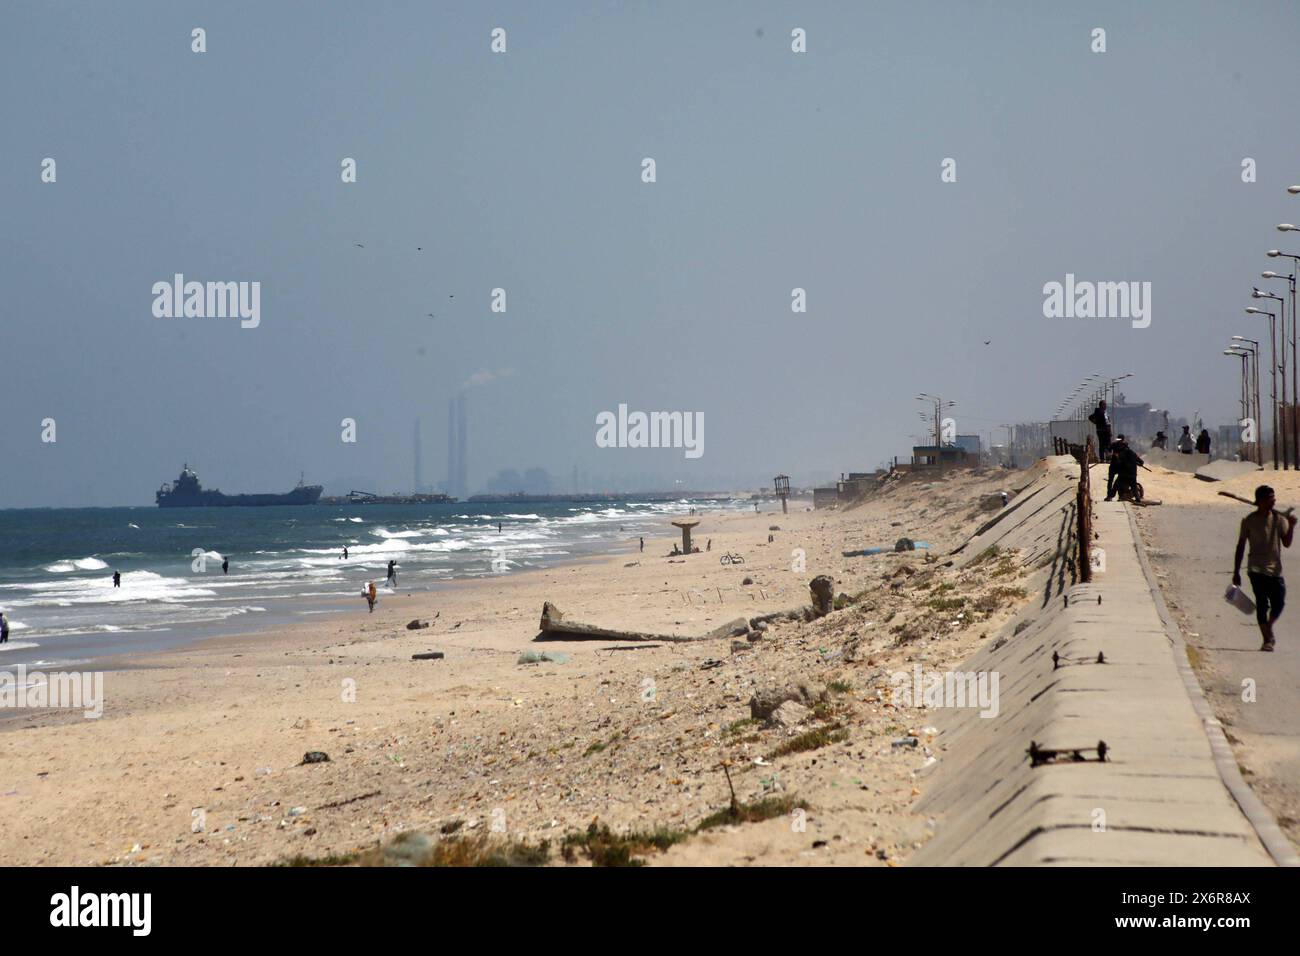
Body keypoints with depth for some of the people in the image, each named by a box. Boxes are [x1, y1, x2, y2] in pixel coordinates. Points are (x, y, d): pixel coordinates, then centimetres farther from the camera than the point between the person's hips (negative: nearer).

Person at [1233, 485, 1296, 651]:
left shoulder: (1280, 519, 5)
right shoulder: (1249, 521, -2)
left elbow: (1287, 543, 2)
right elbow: (1240, 546, 2)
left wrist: (1291, 526, -16)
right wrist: (1236, 572, 1)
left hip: (1275, 569, 3)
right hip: (1256, 569, -3)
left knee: (1278, 604, 0)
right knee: (1262, 604, -8)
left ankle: (1268, 630, 29)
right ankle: (1267, 639, 1)